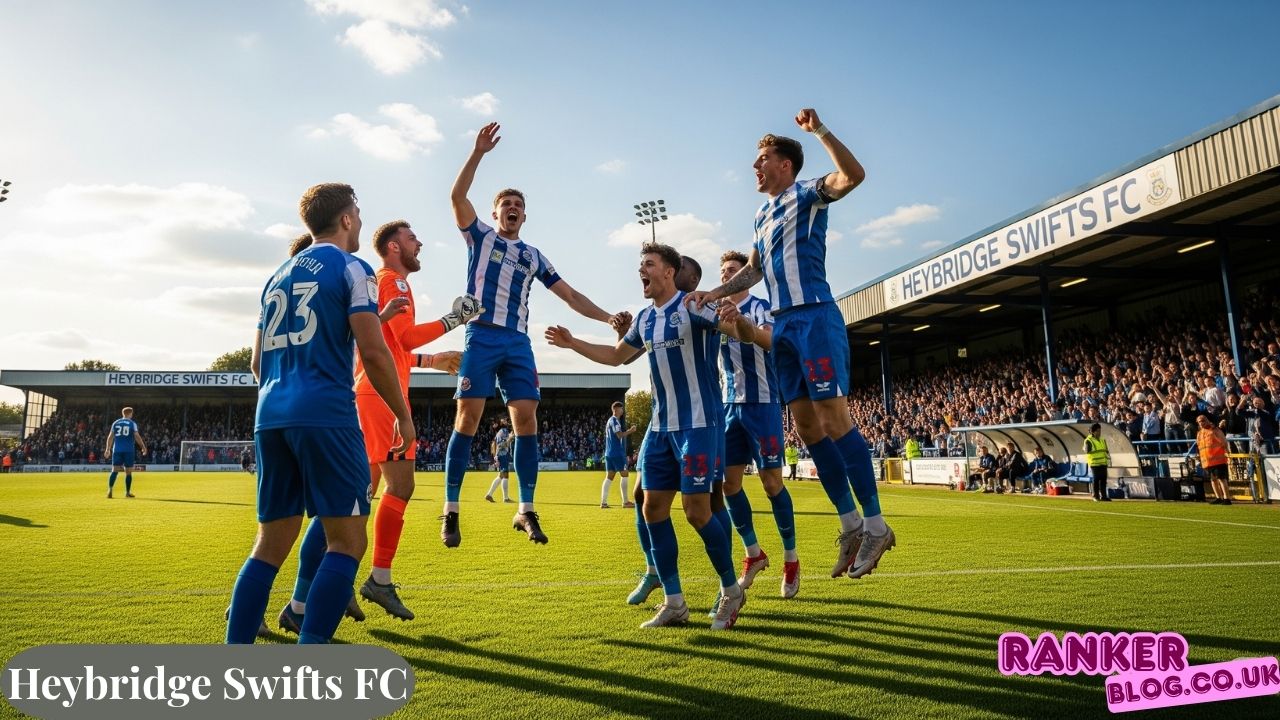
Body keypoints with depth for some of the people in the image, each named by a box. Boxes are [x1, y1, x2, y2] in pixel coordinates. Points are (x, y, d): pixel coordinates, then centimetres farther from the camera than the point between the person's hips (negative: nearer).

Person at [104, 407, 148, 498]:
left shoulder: (115, 423, 9)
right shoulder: (132, 424, 0)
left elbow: (110, 437, 7)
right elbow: (137, 436, -7)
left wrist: (108, 449, 12)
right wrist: (143, 447, 0)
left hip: (117, 450, 3)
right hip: (128, 450, -3)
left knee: (114, 470, 1)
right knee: (128, 472, 6)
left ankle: (110, 490, -16)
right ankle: (127, 492, 11)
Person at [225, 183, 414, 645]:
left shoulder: (279, 275, 22)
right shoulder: (351, 268, 0)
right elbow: (373, 352, -10)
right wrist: (403, 415, -1)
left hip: (271, 416, 8)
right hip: (326, 414, -7)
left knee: (271, 545, 13)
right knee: (347, 542, -3)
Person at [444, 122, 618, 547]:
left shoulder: (533, 256, 20)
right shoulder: (480, 237, 13)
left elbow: (570, 296, 19)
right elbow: (457, 196, -4)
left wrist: (610, 319, 9)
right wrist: (479, 152, -10)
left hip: (518, 343, 3)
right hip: (481, 338, -3)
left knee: (526, 421, -5)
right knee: (468, 419, -8)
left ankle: (526, 511, 2)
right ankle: (451, 511, -1)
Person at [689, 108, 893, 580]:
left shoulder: (806, 194, 0)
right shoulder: (763, 215, 23)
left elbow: (852, 174, -19)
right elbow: (754, 270, 32)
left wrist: (819, 130, -18)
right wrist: (715, 294, 25)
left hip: (814, 318, -8)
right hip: (782, 325, 8)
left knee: (833, 417, -12)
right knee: (806, 425, 4)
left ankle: (875, 524, -4)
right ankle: (850, 523, 11)